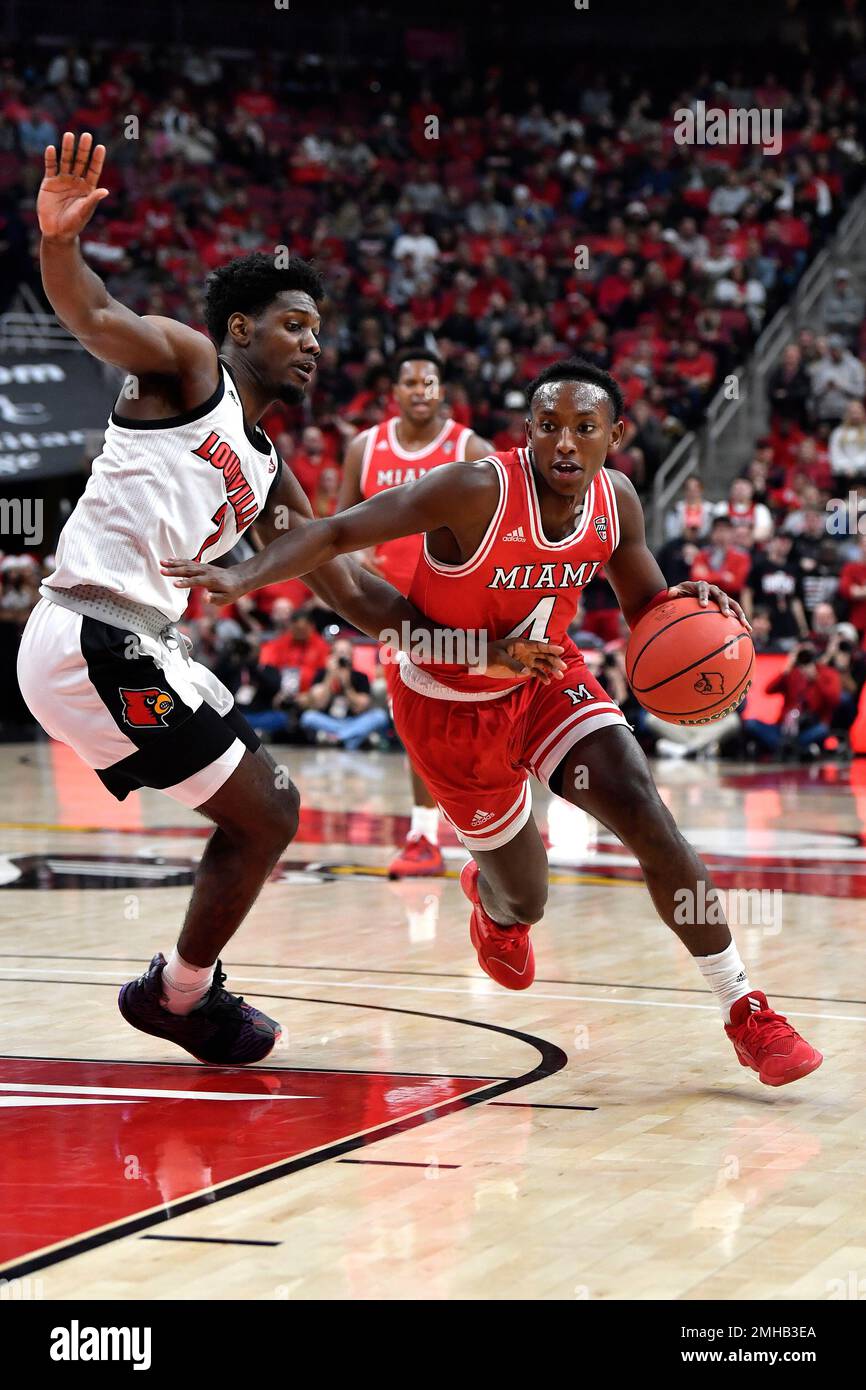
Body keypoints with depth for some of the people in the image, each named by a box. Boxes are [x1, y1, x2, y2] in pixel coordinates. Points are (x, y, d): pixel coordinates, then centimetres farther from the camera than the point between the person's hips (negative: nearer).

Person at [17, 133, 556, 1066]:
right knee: (263, 817, -3)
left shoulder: (266, 475, 23)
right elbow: (93, 319, -18)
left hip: (136, 647, 10)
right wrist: (58, 242, -39)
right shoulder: (188, 362, 1)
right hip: (95, 639, -10)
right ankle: (183, 994, 14)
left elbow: (351, 593, 23)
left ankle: (179, 989, 30)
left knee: (265, 814, 20)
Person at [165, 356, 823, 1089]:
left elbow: (645, 604, 5)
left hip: (547, 679, 4)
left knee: (648, 816, -19)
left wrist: (685, 603, -20)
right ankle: (490, 896, 51)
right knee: (523, 901, 8)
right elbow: (339, 531, -30)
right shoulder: (480, 492, -30)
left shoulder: (615, 501, -12)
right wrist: (243, 576, -46)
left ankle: (745, 1012, -9)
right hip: (452, 706, -3)